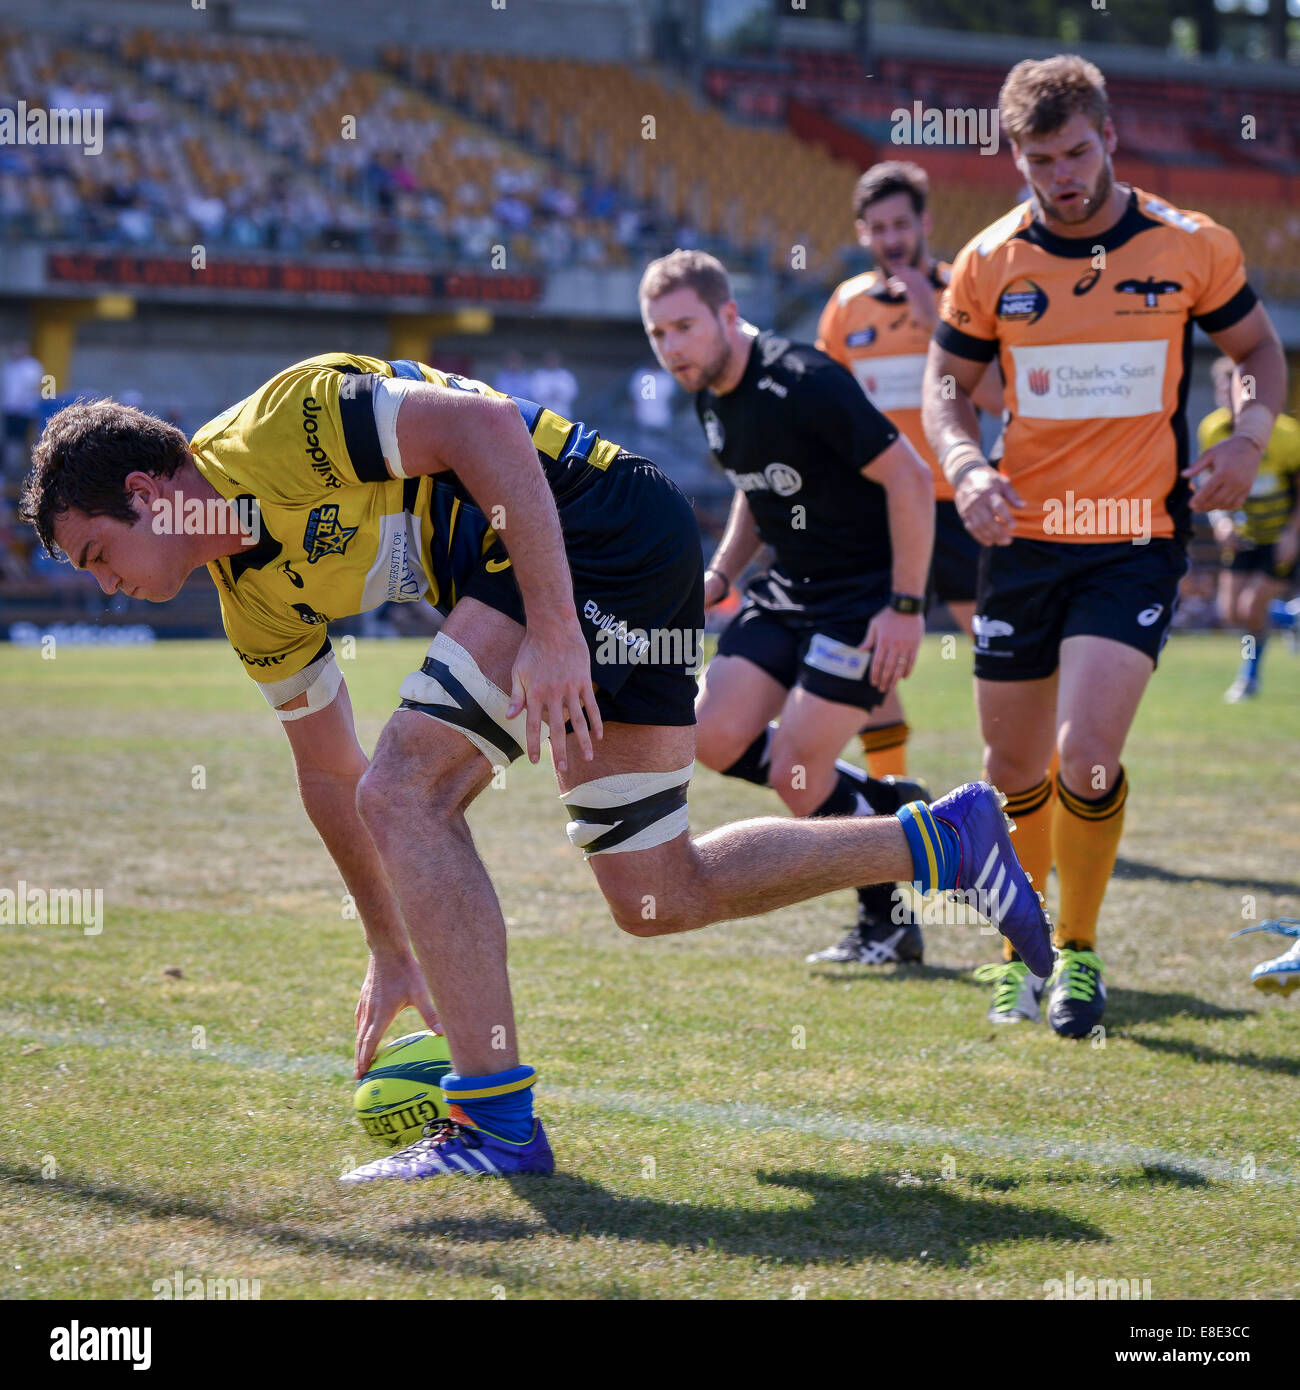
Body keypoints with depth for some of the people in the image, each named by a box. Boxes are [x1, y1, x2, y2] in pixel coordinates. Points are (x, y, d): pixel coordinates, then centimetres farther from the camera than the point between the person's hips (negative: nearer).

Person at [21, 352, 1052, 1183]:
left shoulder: (278, 426, -14)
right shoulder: (253, 598, 13)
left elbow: (487, 424, -22)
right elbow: (327, 771, 22)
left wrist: (553, 632, -28)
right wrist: (393, 951, 25)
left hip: (598, 517, -10)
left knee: (408, 792, -17)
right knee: (658, 899, 11)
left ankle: (499, 1121, -16)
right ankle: (946, 840, 23)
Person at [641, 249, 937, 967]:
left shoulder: (804, 382, -23)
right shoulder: (711, 396, 4)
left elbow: (909, 477, -22)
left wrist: (906, 606, -22)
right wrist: (720, 574, 8)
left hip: (865, 595, -9)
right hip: (788, 586, 9)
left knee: (793, 775, -10)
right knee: (717, 740, -2)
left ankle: (889, 922, 13)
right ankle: (885, 808, 17)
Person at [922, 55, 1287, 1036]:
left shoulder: (1194, 247, -3)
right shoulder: (989, 263, 0)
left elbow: (1259, 348, 11)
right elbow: (947, 383, 10)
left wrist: (1249, 438, -9)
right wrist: (967, 467, -10)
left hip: (1139, 541, -2)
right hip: (1024, 539, 3)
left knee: (1087, 756, -17)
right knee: (1014, 765, 8)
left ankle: (1079, 956, 4)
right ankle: (1022, 946, 32)